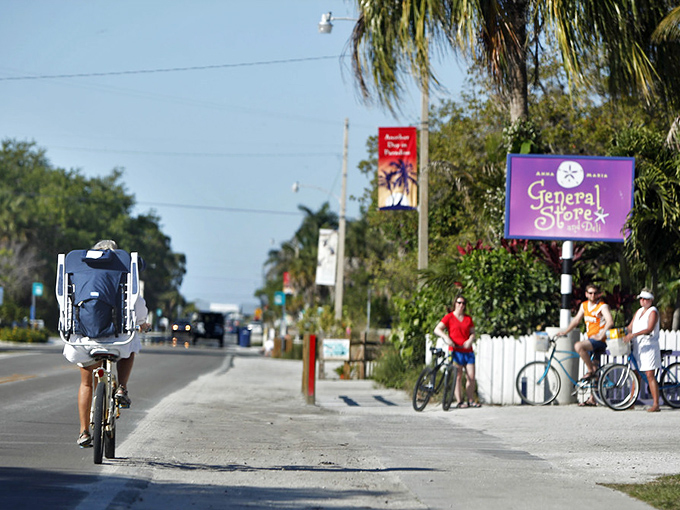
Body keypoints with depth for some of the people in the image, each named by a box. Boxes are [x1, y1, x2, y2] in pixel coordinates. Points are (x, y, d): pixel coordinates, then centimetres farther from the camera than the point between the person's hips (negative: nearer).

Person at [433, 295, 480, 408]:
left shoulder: (468, 318, 14)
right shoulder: (449, 317, 2)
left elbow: (472, 332, 14)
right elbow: (437, 329, -4)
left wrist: (470, 340, -9)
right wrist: (446, 337, -21)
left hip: (468, 351, 4)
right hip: (455, 351, -4)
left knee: (471, 377, 1)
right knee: (458, 376, -5)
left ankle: (471, 400, 9)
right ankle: (459, 401, -2)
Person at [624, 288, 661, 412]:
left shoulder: (653, 312, -7)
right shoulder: (639, 311, 17)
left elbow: (649, 329, -22)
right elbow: (630, 327, 16)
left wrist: (633, 335, -31)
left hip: (649, 346, -7)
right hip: (637, 346, 7)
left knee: (650, 375, -11)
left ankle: (655, 404, -12)